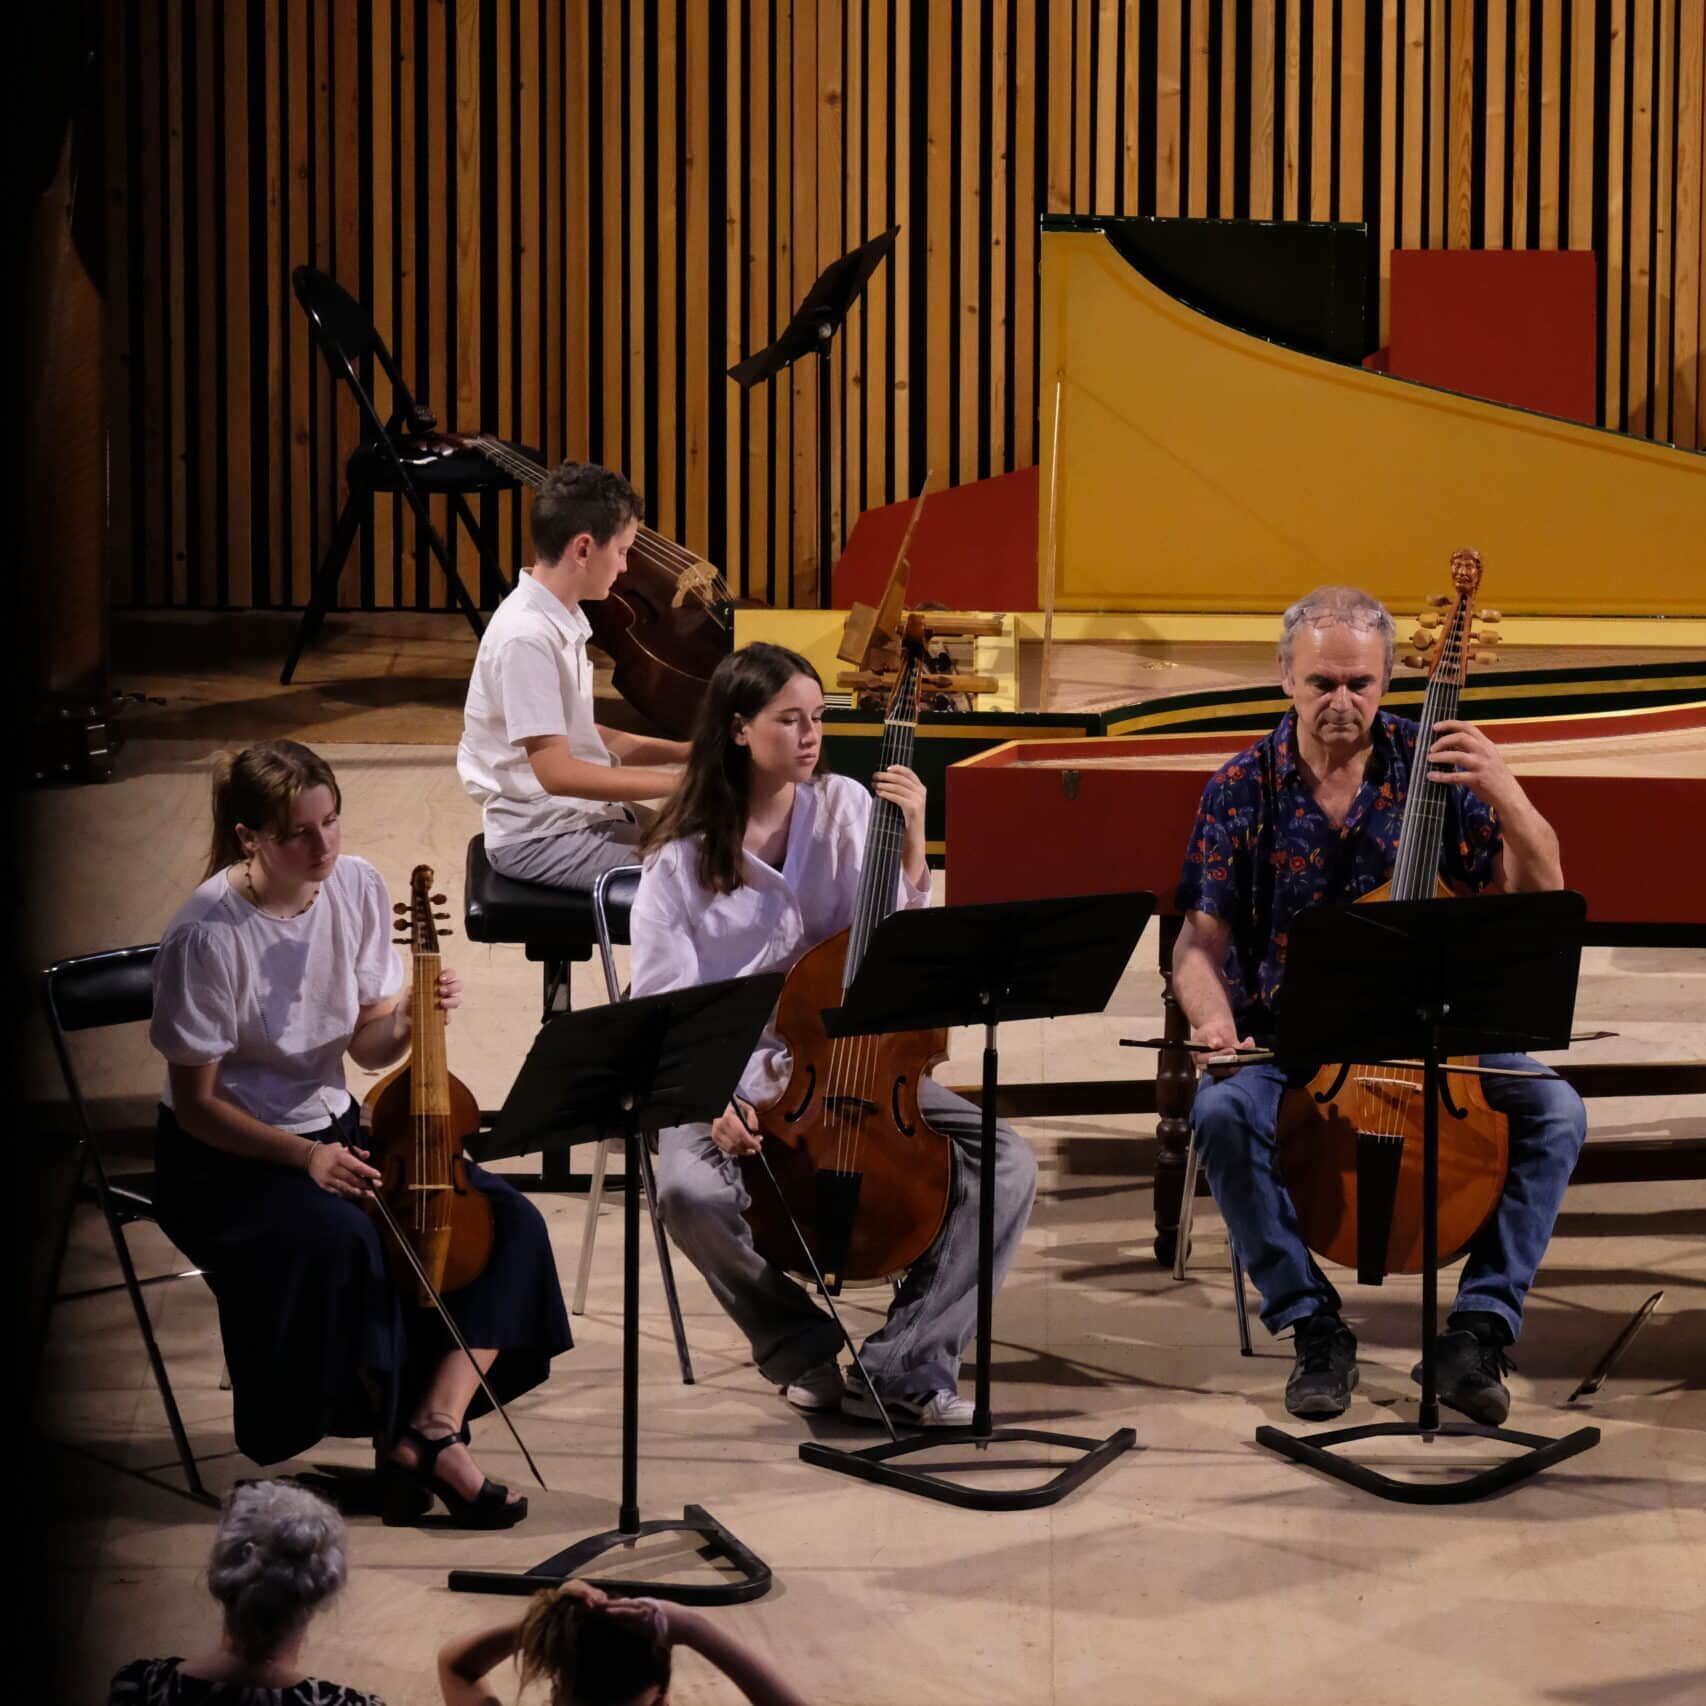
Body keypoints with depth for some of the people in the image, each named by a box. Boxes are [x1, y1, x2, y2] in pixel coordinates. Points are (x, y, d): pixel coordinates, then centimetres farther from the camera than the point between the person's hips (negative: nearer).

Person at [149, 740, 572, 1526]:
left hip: (333, 1128, 6)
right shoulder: (208, 933, -20)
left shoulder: (356, 886, -3)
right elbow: (195, 1105, -15)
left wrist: (408, 1022, -18)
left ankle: (432, 1430, -20)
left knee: (508, 1220, -15)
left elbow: (366, 1047, 5)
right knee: (341, 1239, -36)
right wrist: (303, 1156, -28)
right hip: (227, 1155, -6)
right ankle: (402, 1435, -16)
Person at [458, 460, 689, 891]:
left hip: (581, 815, 10)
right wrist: (681, 782, -22)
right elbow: (556, 772, -24)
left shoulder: (563, 620, 8)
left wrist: (685, 752, 6)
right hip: (538, 840, -10)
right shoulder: (526, 636, -21)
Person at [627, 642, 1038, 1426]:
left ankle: (903, 1363, -14)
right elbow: (662, 1009, -7)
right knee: (690, 1189, -35)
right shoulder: (682, 857, -4)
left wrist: (910, 843, -15)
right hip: (733, 1079, -3)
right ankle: (810, 1353, -11)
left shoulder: (845, 808, 3)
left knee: (1005, 1161, -18)